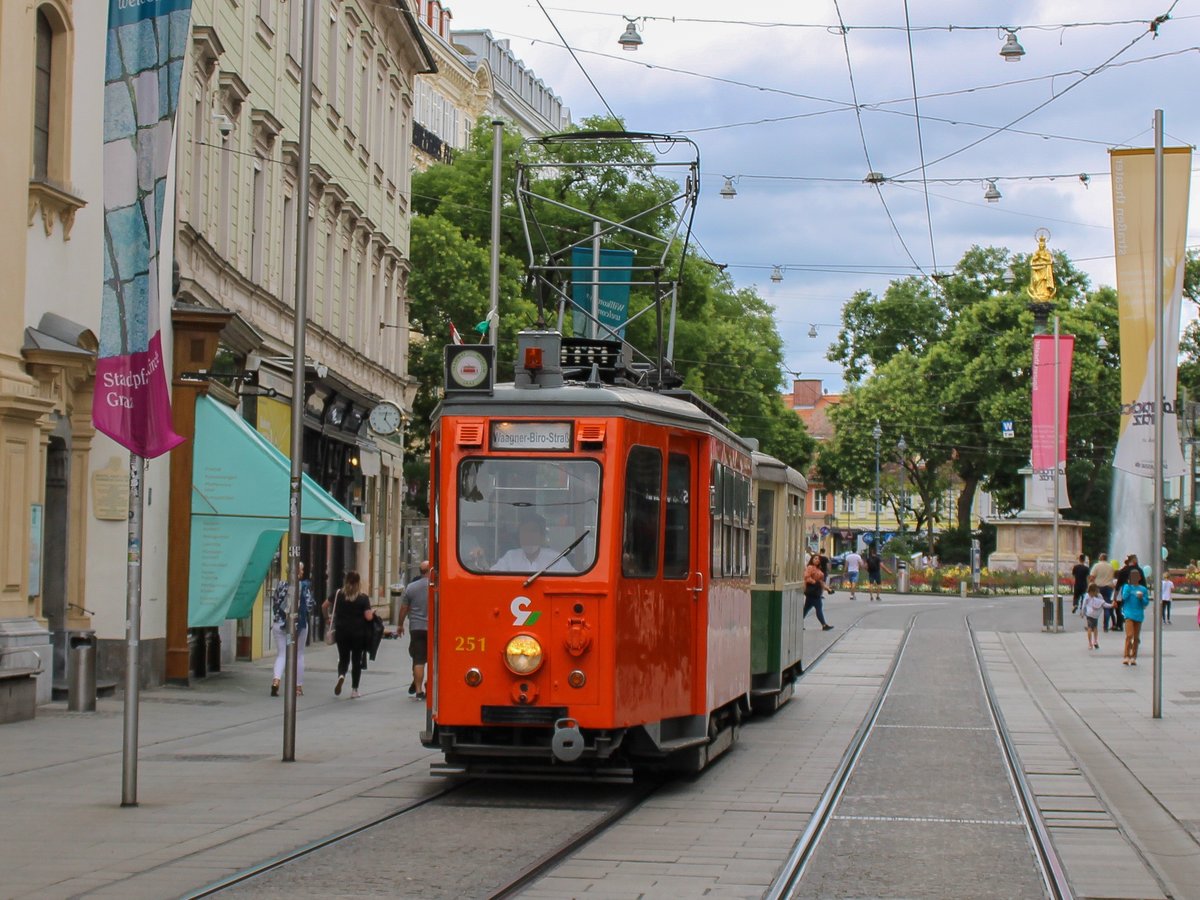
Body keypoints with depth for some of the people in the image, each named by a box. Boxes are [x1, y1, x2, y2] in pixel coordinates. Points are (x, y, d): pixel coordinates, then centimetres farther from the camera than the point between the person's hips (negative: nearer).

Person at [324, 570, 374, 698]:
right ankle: (354, 690, 8)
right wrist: (373, 611, 8)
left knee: (343, 658, 13)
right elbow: (368, 617, -13)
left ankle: (341, 676, -18)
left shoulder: (338, 595, -1)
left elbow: (325, 606, 8)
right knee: (356, 660, 8)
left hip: (341, 632, 2)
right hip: (358, 633, -2)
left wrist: (329, 615, 26)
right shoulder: (363, 598, -8)